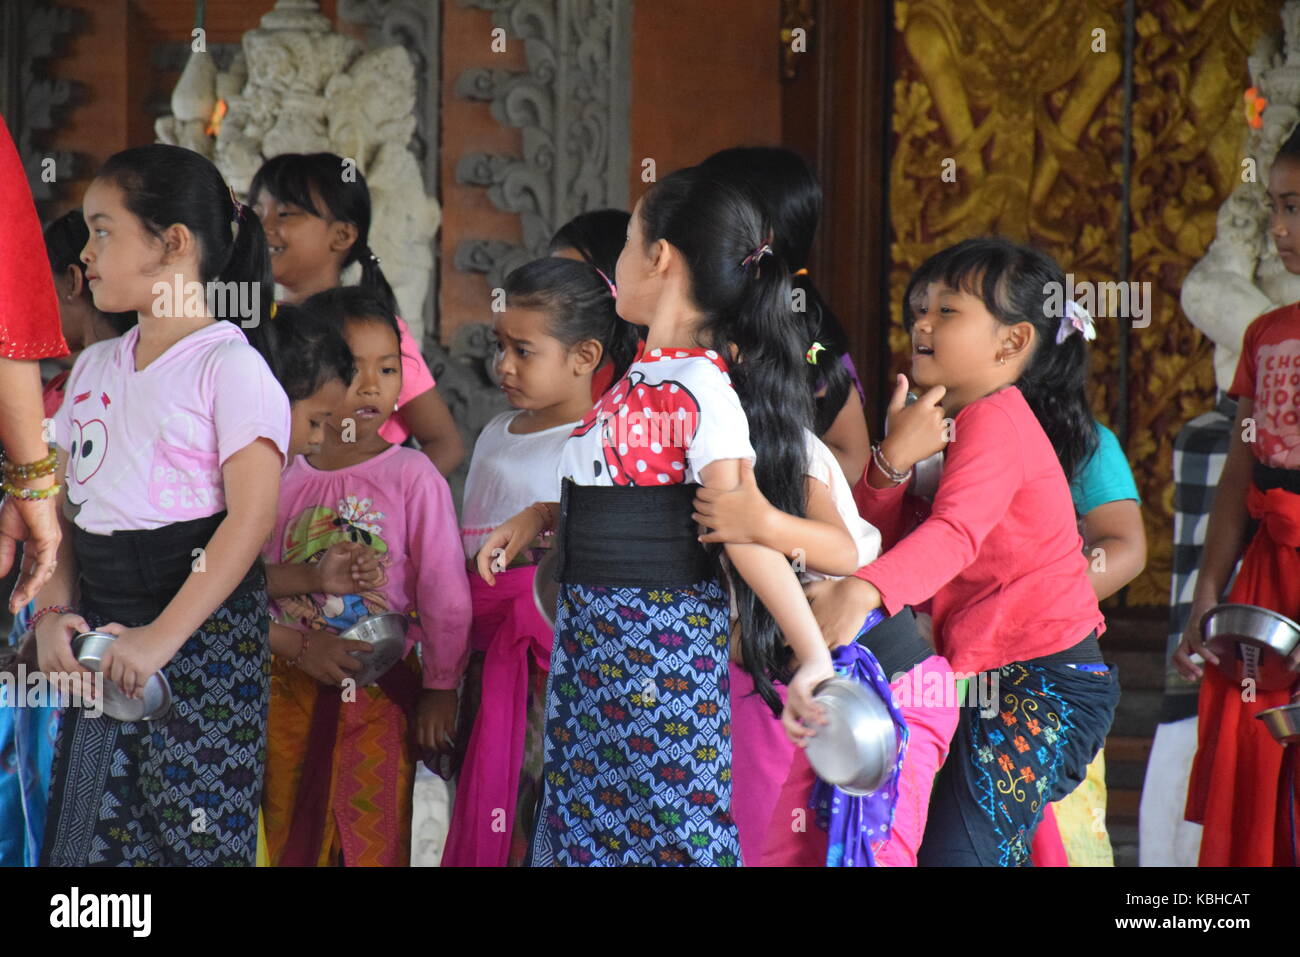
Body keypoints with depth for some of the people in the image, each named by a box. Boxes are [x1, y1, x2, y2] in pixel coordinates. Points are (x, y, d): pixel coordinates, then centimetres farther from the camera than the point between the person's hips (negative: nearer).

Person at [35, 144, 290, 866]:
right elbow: (62, 507, 13)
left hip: (205, 627, -6)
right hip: (103, 639, 6)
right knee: (84, 833, 6)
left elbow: (250, 517, -16)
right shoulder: (94, 367, 14)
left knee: (193, 834, -5)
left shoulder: (231, 366, -9)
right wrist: (53, 612, -5)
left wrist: (163, 636, -22)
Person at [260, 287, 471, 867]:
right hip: (290, 685, 3)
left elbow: (445, 593, -6)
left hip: (380, 690, -3)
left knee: (373, 841, 2)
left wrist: (440, 690, -5)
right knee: (288, 839, 11)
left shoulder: (412, 477, -9)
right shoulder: (279, 475, 0)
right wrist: (303, 647, -14)